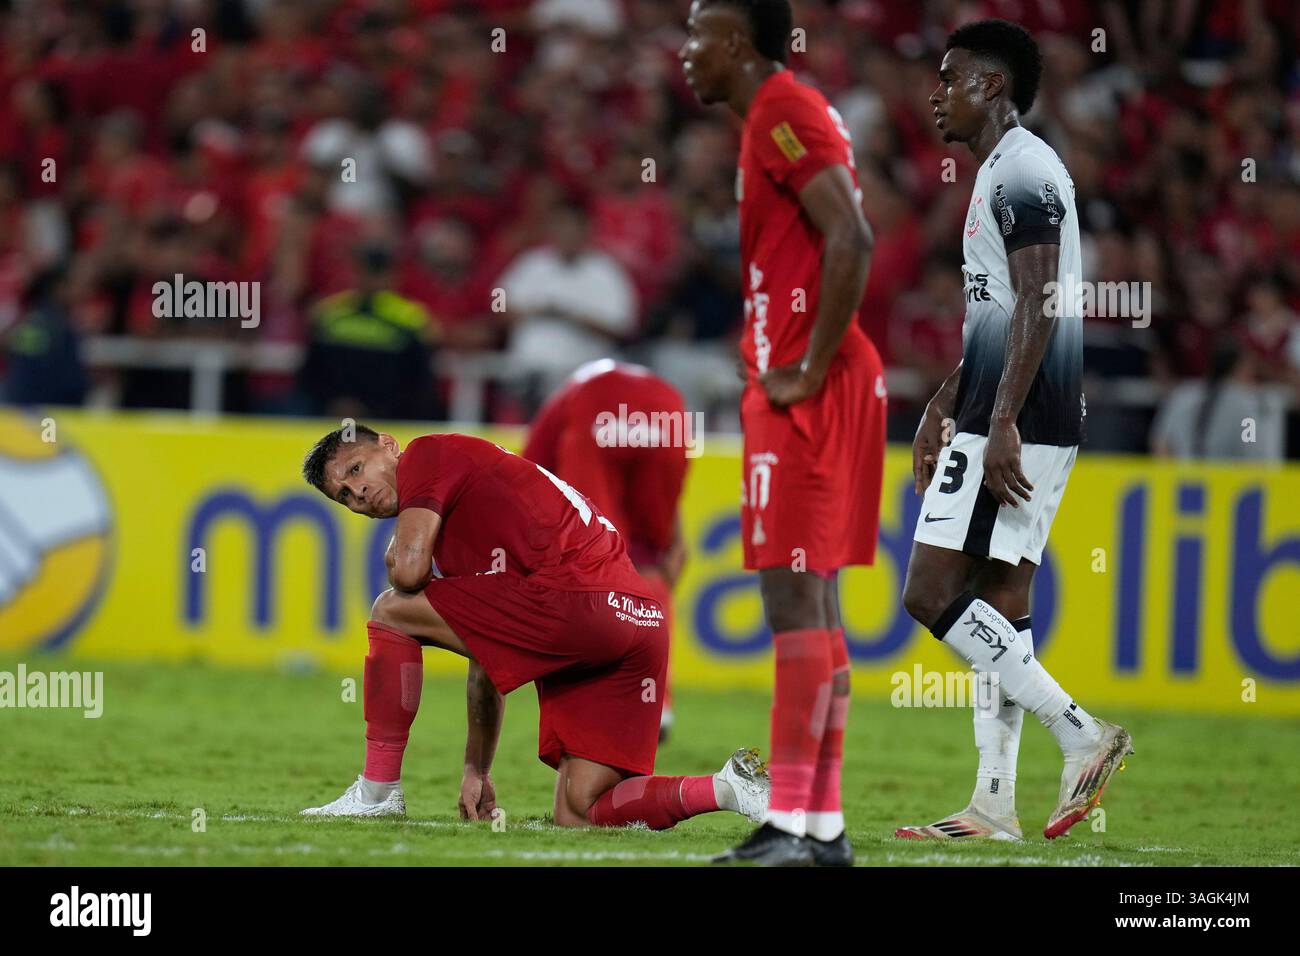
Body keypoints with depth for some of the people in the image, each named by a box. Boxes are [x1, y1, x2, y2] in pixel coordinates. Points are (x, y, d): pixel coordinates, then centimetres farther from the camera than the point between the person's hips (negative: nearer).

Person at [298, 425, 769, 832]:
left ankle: (378, 790, 2)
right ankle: (732, 788, -2)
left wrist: (395, 555, 18)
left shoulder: (426, 454, 7)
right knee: (576, 815, 8)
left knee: (391, 612, 4)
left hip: (576, 596, -10)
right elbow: (487, 659, 35)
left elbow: (409, 571, -8)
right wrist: (476, 770, 34)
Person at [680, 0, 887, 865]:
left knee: (795, 599, -10)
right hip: (796, 382, 10)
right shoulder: (782, 116, 18)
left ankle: (793, 823, -12)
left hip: (806, 394, -10)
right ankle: (822, 823, 12)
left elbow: (851, 241, -23)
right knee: (812, 600, 10)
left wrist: (809, 369, -19)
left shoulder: (784, 114, -12)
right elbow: (839, 239, 23)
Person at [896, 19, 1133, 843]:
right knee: (999, 601, 8)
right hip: (996, 422, 10)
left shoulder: (1022, 173, -13)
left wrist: (1002, 423, -25)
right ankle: (995, 805, 7)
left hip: (1017, 426, -10)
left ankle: (1082, 736, -12)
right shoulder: (1005, 173, 19)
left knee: (933, 594, -11)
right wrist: (945, 405, 29)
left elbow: (1039, 306, -21)